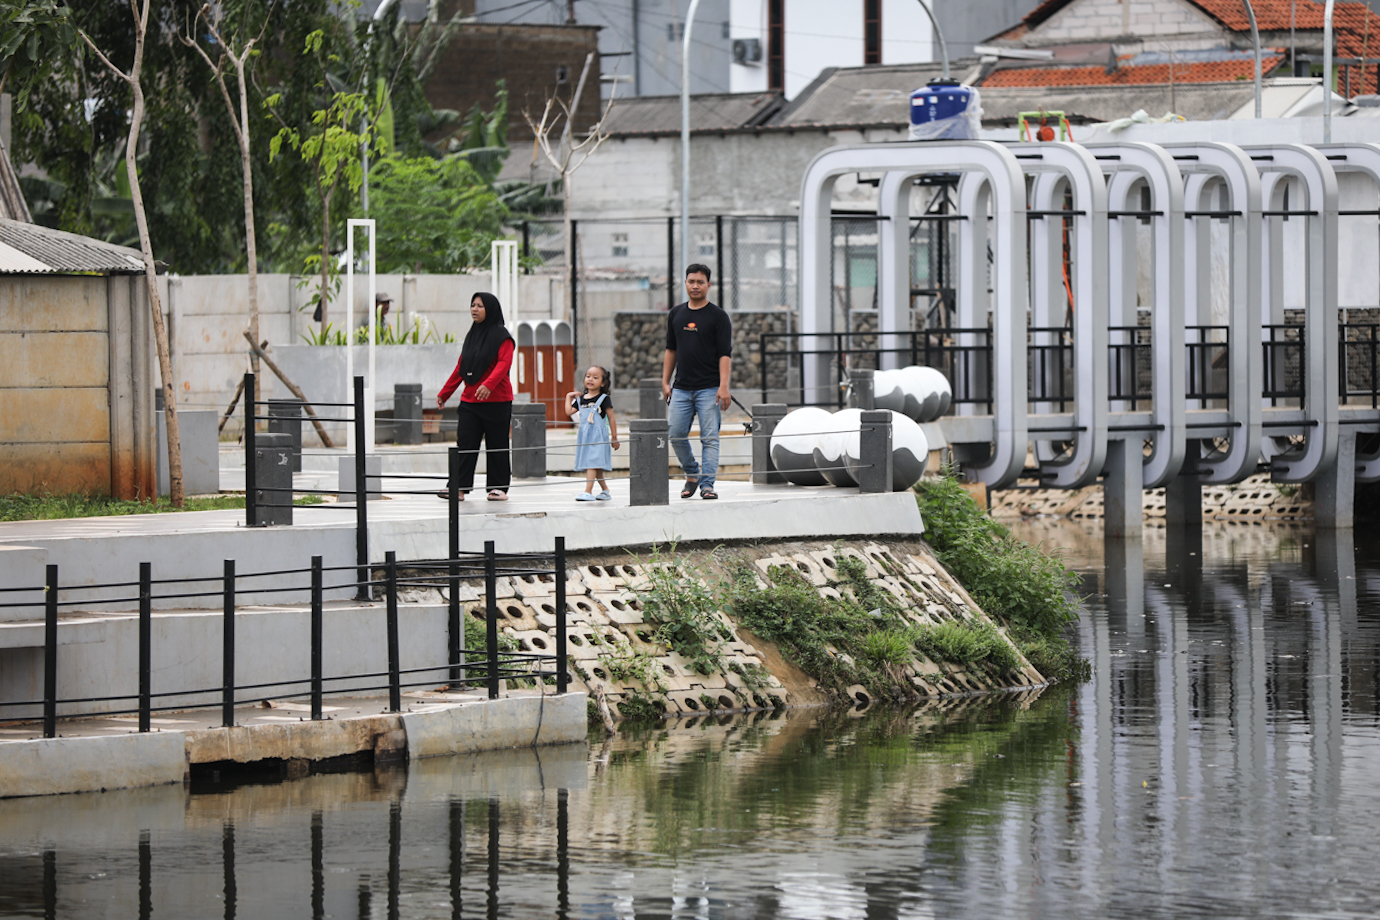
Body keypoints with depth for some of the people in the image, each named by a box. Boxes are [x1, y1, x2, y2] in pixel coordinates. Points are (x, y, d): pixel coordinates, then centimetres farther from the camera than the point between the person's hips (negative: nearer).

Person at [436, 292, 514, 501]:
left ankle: (499, 488, 10)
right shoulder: (471, 335, 15)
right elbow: (460, 368, 20)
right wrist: (444, 394, 20)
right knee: (464, 444, -2)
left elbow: (504, 363, -19)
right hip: (469, 401, 6)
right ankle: (458, 487, -4)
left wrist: (488, 384, -35)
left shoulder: (501, 336, -6)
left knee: (496, 445, 1)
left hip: (496, 400, -6)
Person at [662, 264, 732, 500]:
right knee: (676, 434, 1)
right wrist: (665, 382, 12)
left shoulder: (718, 316, -2)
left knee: (709, 437, -6)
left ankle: (707, 484, -6)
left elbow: (725, 354, -7)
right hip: (681, 389, 5)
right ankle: (691, 474, 21)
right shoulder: (676, 314, 13)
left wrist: (724, 387, -17)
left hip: (709, 389, -5)